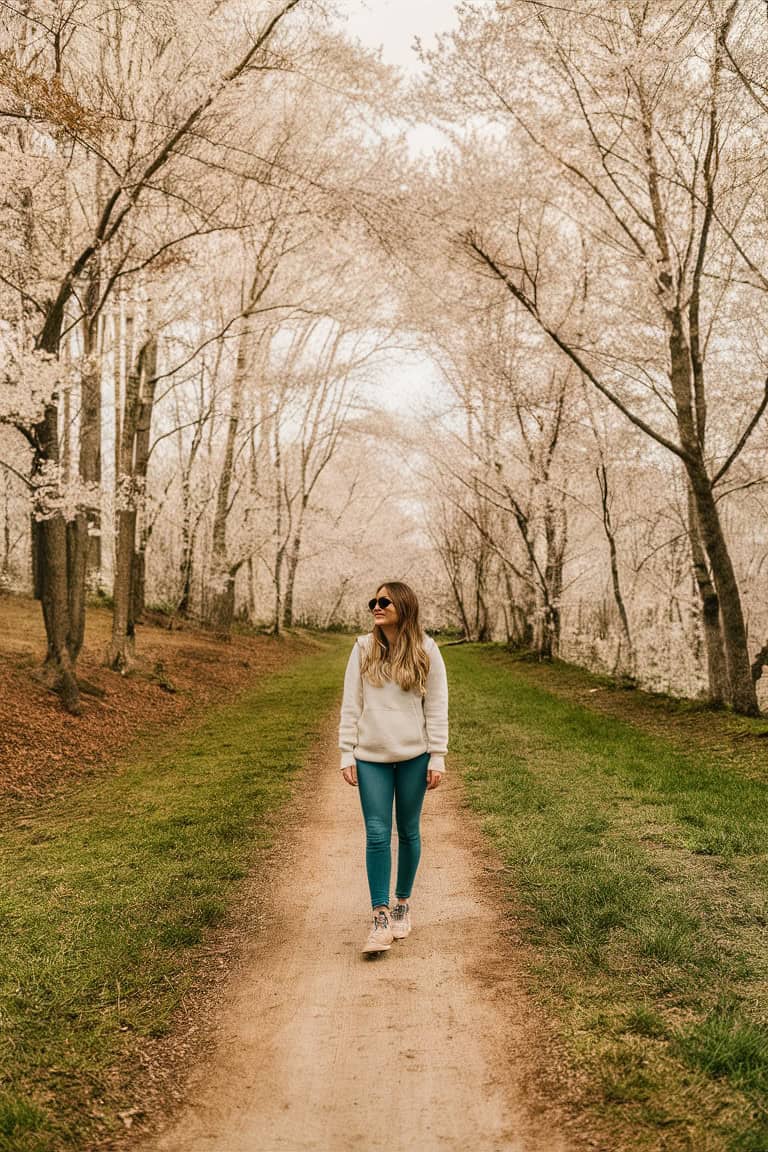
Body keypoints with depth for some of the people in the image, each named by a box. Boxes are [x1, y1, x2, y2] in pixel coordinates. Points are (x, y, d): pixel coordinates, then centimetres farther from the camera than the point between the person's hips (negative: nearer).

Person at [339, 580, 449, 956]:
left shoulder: (425, 651, -3)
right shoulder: (363, 649, 1)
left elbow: (437, 708, -1)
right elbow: (350, 705, 3)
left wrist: (437, 758, -4)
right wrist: (347, 754, -1)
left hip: (413, 756, 0)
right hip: (371, 758, 1)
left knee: (408, 832, 11)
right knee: (377, 834, -3)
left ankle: (402, 903, 29)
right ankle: (381, 918, 4)